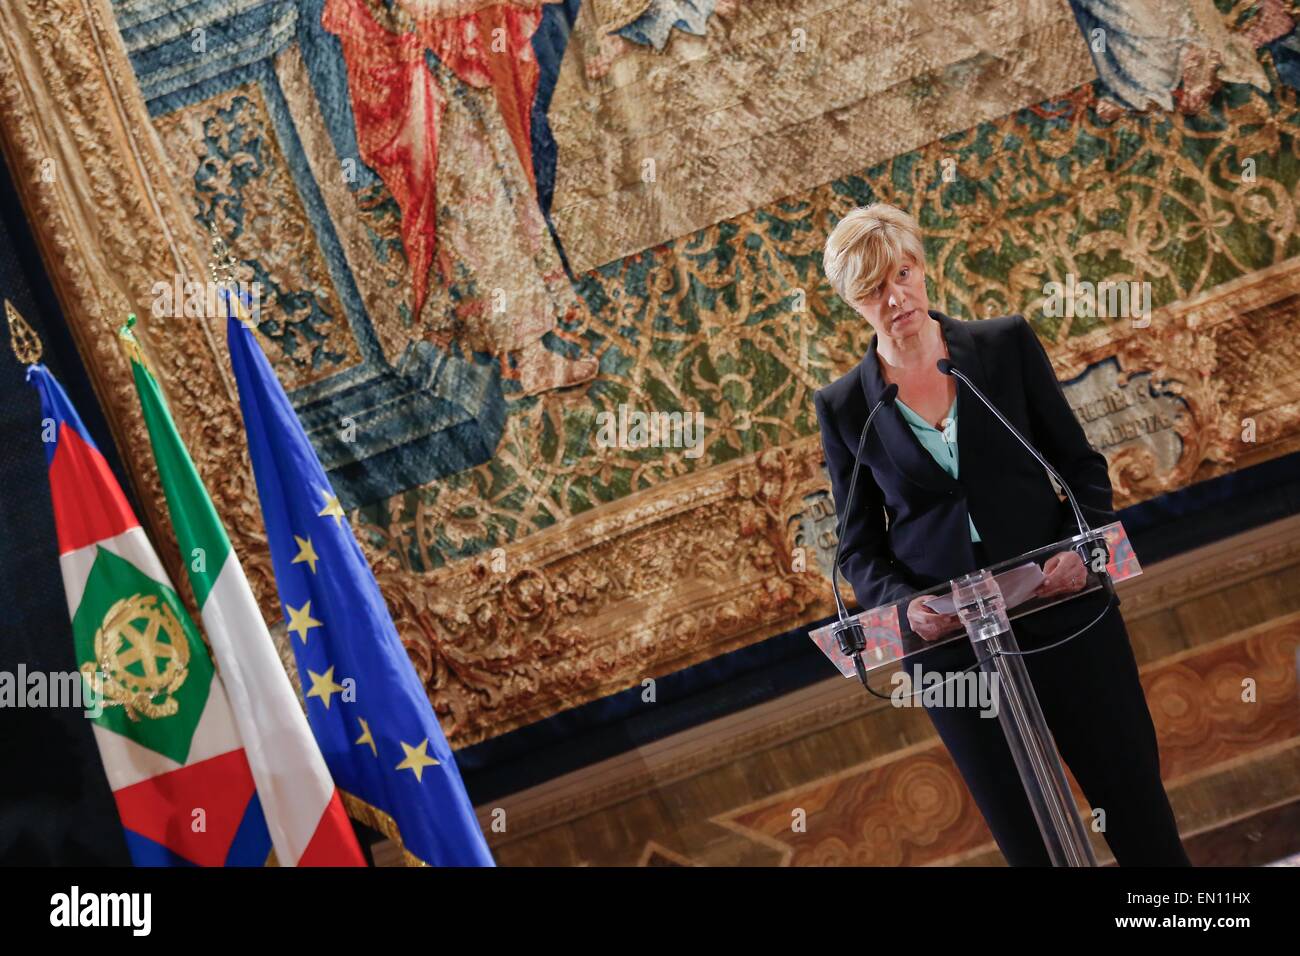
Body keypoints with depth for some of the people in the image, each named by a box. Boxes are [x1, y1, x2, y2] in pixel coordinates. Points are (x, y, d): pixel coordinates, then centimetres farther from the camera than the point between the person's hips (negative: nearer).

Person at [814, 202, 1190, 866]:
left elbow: (1081, 463, 6)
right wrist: (904, 602, -14)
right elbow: (859, 545, 6)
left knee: (1139, 816, 7)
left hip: (1062, 609, 0)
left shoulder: (1006, 344, 1)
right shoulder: (843, 406, 1)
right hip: (952, 641, 0)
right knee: (1026, 840, 7)